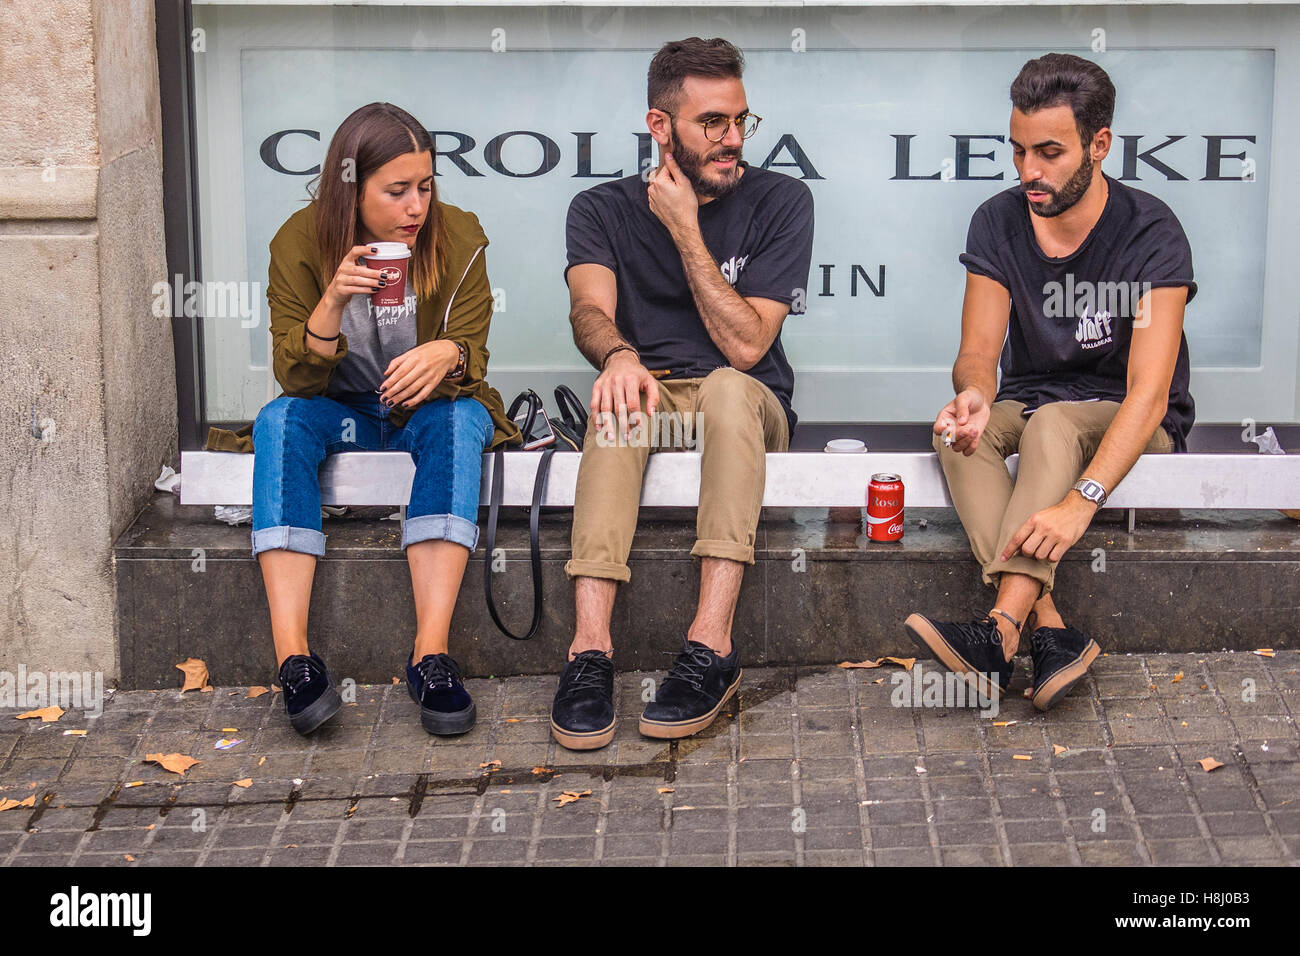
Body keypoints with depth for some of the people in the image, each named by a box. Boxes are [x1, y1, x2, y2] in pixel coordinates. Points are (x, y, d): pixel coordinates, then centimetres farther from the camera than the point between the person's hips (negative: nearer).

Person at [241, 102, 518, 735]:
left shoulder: (458, 238, -9)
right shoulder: (301, 243, -10)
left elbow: (471, 361, -13)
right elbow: (296, 380, -12)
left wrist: (448, 356, -39)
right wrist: (333, 300, -31)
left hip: (427, 412, 0)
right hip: (342, 416, 0)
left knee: (461, 418, -34)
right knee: (279, 421, -31)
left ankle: (431, 655, -43)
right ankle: (293, 659, -41)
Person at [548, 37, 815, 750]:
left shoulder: (779, 202, 0)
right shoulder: (603, 210, 5)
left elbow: (746, 345, -10)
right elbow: (590, 307, -15)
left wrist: (685, 231, -12)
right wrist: (617, 354, -39)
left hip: (750, 407, -1)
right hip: (653, 404, 1)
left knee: (728, 388, -36)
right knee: (621, 393, -35)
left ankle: (711, 645, -46)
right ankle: (591, 647, -47)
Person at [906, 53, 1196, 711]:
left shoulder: (1151, 235, -19)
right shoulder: (998, 223, -4)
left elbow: (1148, 392, -29)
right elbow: (979, 351, -9)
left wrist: (1082, 500, -45)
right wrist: (973, 393, -37)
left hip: (1130, 426, -4)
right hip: (1028, 404, 4)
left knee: (1053, 423, -36)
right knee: (959, 428, -29)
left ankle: (1003, 629, -50)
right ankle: (1048, 628, -43)